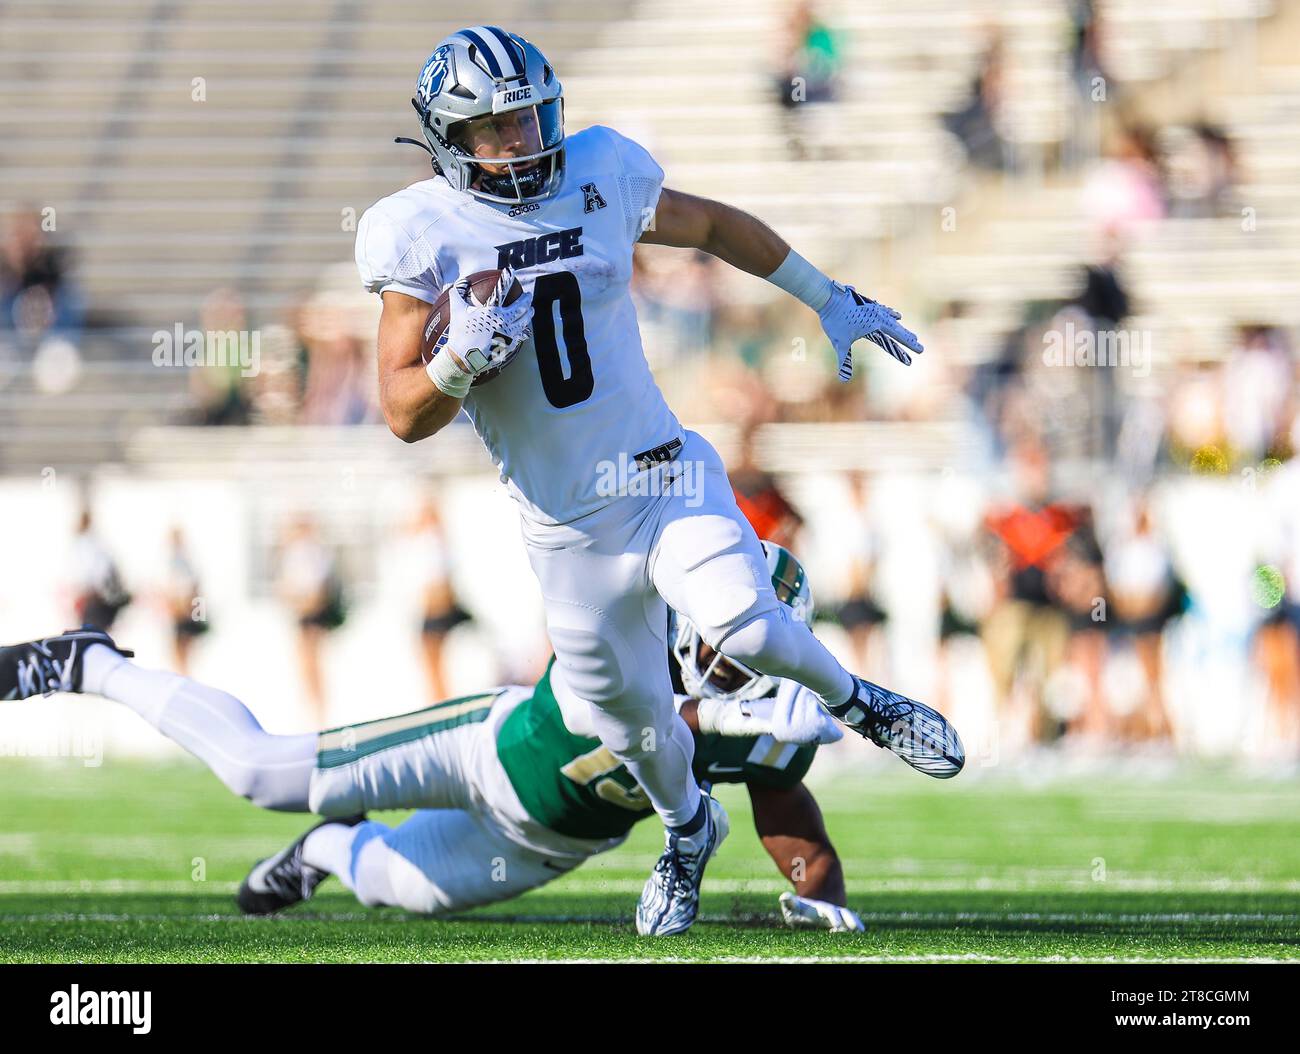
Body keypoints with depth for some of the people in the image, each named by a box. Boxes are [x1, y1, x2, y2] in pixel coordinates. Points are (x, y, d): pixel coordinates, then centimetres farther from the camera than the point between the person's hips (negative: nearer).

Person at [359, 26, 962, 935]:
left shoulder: (601, 178, -3)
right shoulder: (421, 235, -8)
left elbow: (712, 225, 18)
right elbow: (406, 416, -7)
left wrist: (831, 300, 22)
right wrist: (466, 355, -27)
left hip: (665, 478, 0)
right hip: (567, 531, 0)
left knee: (744, 626, -26)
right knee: (631, 717, 11)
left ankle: (854, 700, 6)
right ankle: (687, 831, 45)